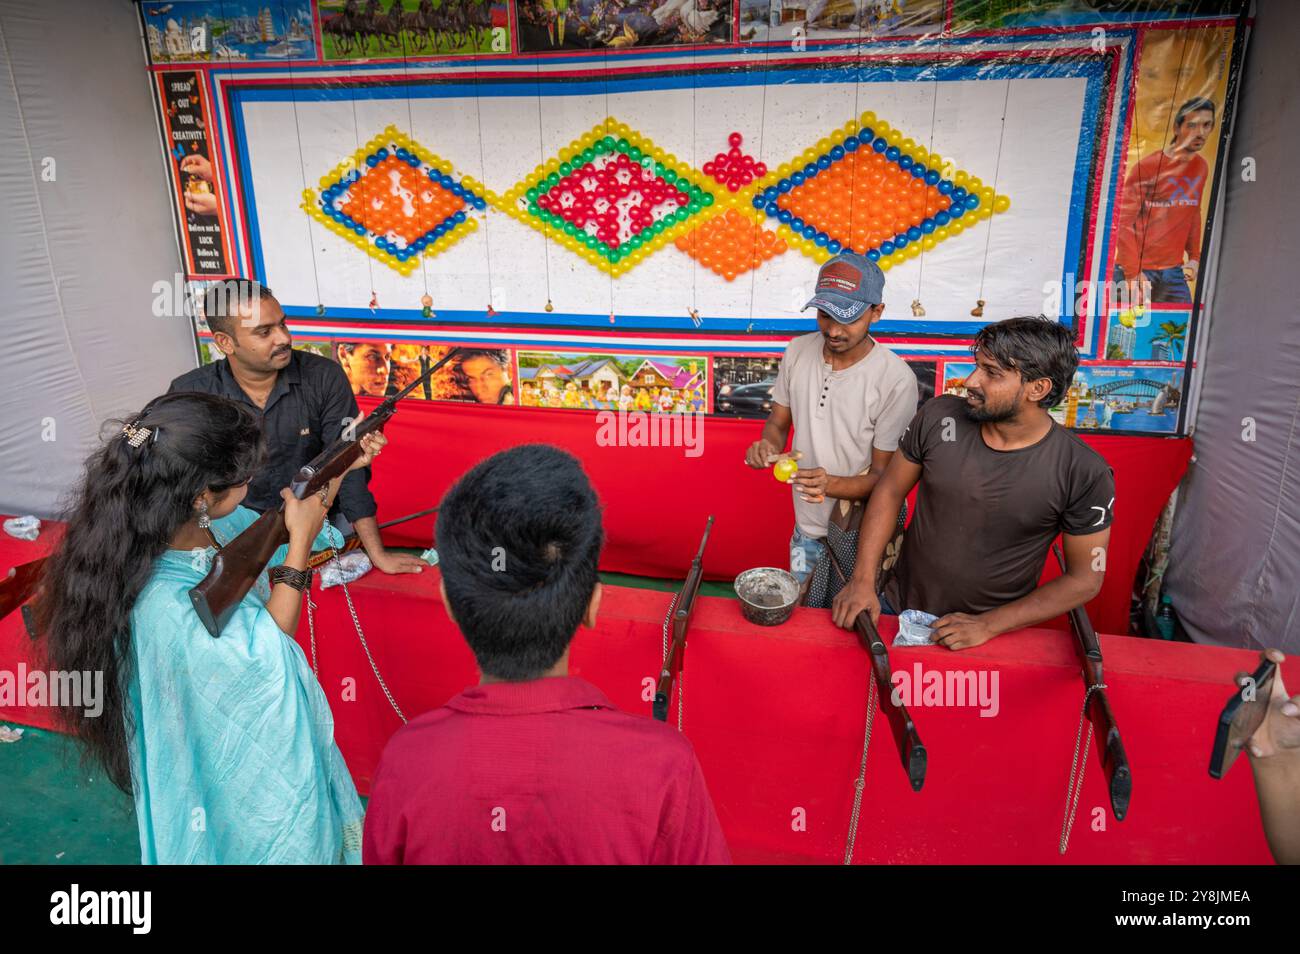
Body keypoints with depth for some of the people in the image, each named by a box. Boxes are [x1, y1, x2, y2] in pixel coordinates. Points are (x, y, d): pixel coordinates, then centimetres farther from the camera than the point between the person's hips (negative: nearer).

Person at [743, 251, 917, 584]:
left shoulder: (897, 380, -22)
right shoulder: (798, 351, -7)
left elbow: (883, 477, -17)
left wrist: (831, 485, -36)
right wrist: (769, 445, -18)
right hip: (806, 528, 4)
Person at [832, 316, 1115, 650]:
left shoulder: (1085, 474, -18)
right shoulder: (938, 417, -14)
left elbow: (1085, 579, -10)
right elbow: (890, 492, -2)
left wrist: (988, 625, -16)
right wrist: (863, 579, -11)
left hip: (993, 630, -2)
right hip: (895, 607, 3)